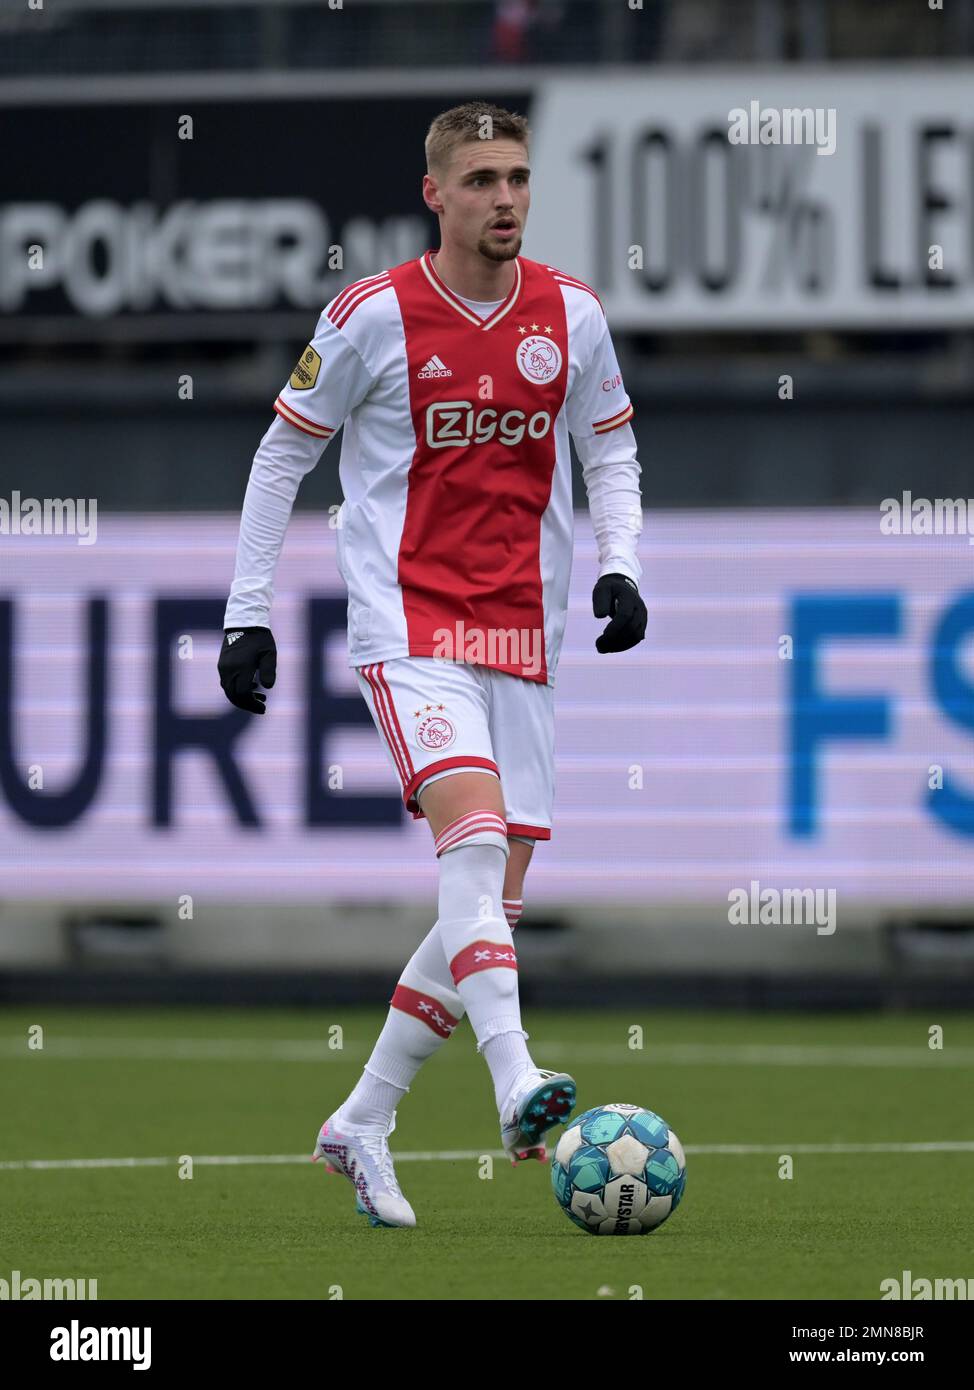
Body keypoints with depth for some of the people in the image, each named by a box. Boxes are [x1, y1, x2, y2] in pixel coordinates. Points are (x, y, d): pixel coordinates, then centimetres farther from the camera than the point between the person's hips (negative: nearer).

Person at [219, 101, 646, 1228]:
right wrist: (247, 615, 1)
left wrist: (619, 567, 1)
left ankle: (361, 1125, 15)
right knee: (473, 829, -27)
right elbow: (282, 455, 4)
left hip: (522, 633, 5)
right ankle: (516, 1084, -37)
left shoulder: (571, 317, 5)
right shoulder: (374, 316, -6)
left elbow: (610, 448, 19)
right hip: (406, 620, -5)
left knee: (496, 897, 3)